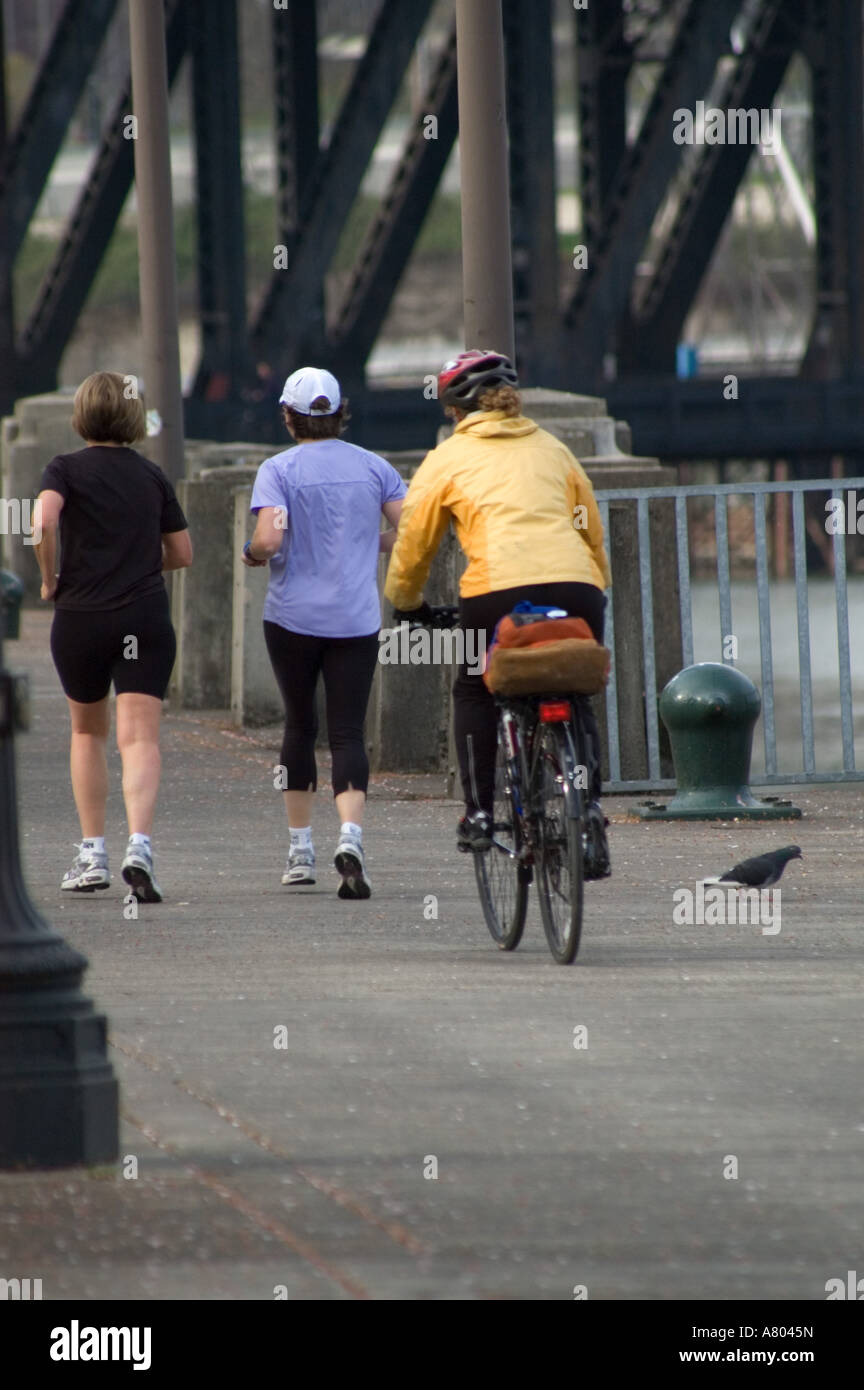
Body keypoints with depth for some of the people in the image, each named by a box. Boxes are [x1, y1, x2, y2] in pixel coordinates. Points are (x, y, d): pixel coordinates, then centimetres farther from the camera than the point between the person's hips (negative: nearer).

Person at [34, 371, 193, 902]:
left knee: (88, 733, 19)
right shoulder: (152, 475, 9)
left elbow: (44, 519, -19)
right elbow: (182, 553, 14)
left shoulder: (67, 469, 0)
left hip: (81, 618, -1)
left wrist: (50, 578, -4)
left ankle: (92, 855, 18)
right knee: (141, 737, -7)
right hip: (146, 617, 1)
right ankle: (140, 843, -29)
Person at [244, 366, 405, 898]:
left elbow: (269, 540, -18)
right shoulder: (372, 466, 3)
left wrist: (251, 554, 4)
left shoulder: (279, 470, -6)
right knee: (348, 731, 0)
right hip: (356, 618, 1)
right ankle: (350, 835, -24)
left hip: (293, 615, -1)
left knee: (300, 724, 15)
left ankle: (301, 849, 20)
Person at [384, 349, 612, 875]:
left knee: (475, 692, 21)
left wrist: (406, 602, 38)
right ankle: (589, 805, 4)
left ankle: (479, 814, 12)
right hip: (576, 586, 3)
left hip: (500, 590, -3)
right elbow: (594, 532, 29)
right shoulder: (553, 450, 24)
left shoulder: (447, 460, 15)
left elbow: (413, 544, 21)